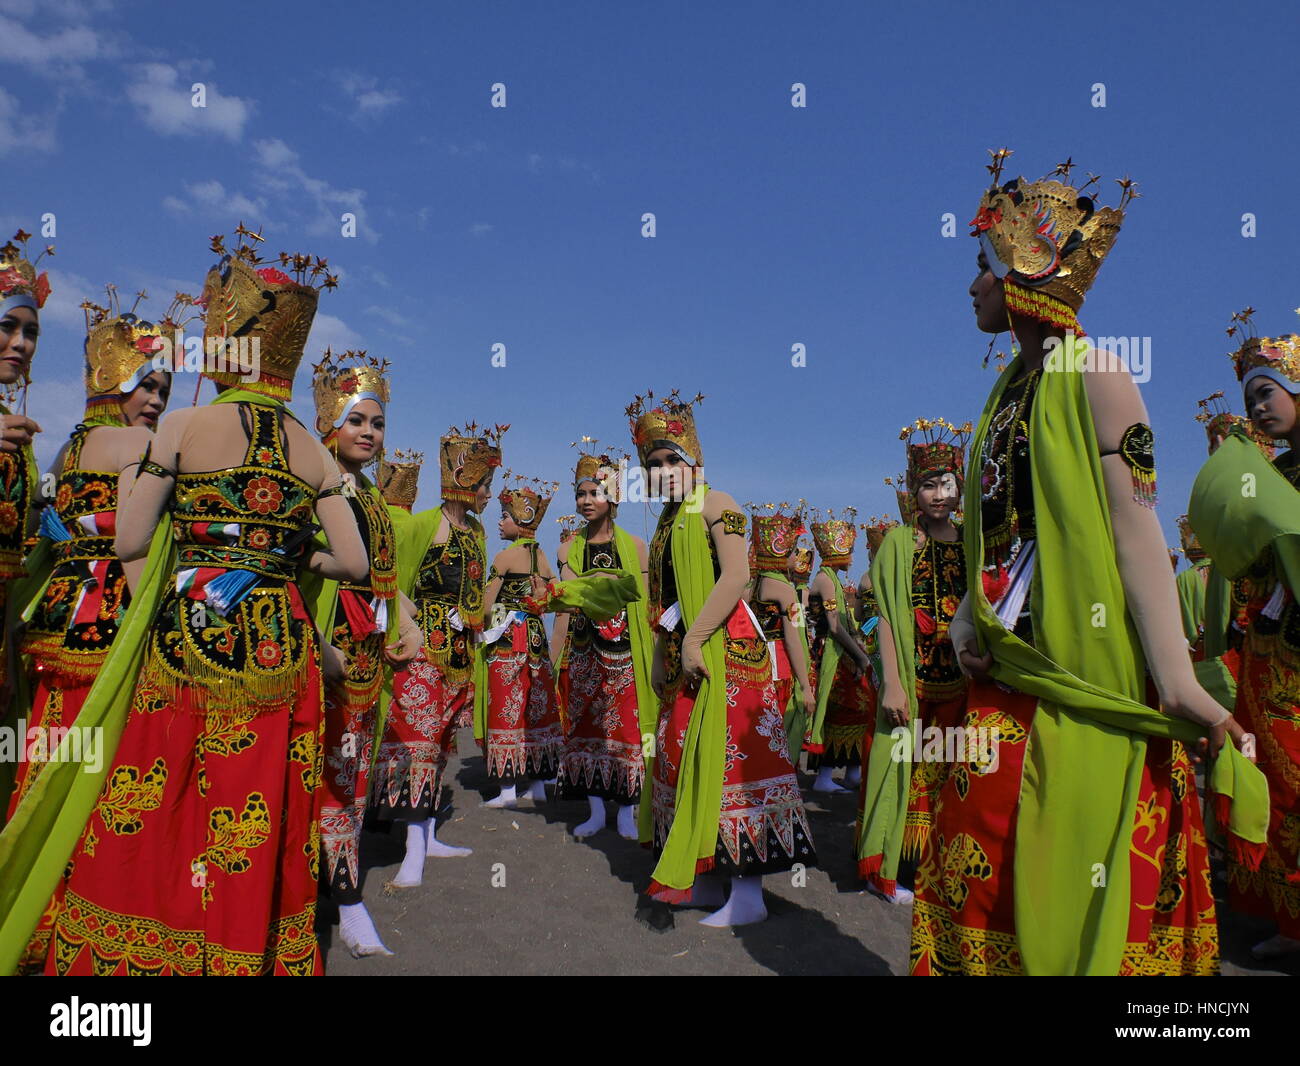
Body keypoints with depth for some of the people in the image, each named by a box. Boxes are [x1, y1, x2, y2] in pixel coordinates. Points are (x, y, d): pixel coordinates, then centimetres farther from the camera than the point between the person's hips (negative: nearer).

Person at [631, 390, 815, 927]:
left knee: (728, 757, -8)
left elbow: (735, 576, -19)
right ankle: (708, 878, 22)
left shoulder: (715, 504, -7)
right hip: (684, 659, 9)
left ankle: (749, 892, 0)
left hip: (721, 651, -9)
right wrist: (661, 656, 16)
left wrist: (695, 639, -21)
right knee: (686, 758, 10)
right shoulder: (667, 521, 18)